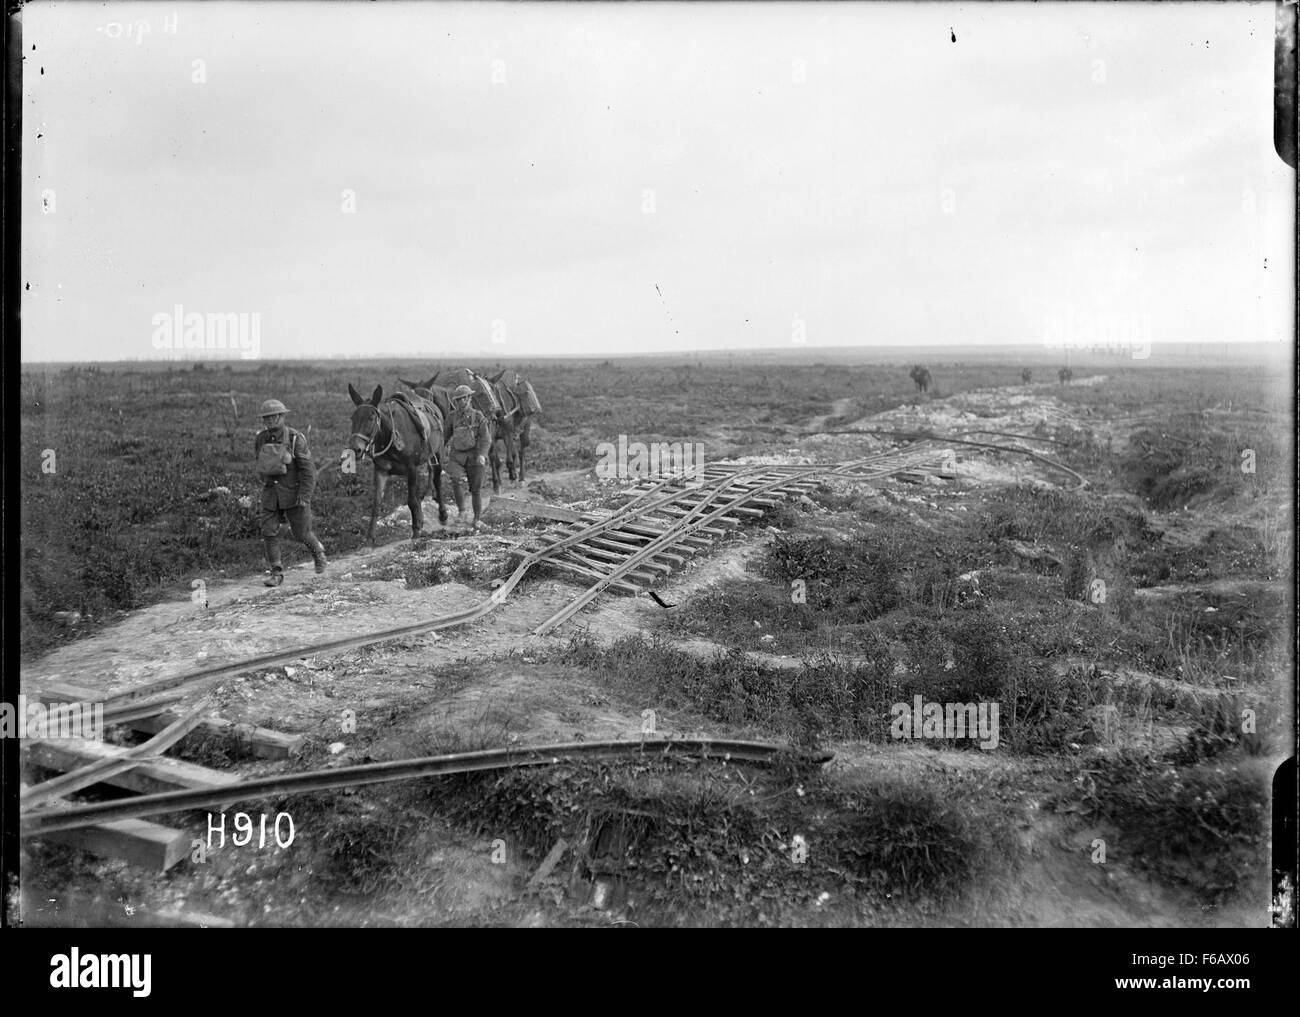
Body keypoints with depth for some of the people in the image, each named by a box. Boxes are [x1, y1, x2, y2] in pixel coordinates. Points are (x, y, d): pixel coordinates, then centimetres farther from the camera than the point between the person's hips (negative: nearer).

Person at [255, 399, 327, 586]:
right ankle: (276, 573, 2)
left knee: (301, 532, 5)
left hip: (294, 493, -4)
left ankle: (318, 552, 35)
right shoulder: (261, 439, 0)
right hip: (271, 494, 4)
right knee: (269, 532, -5)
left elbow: (308, 470, -15)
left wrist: (305, 497, -20)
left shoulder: (295, 439, -15)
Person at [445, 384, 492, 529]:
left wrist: (482, 454, -20)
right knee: (457, 480, -26)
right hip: (456, 456, 1)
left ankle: (477, 519, 19)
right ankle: (461, 512, -13)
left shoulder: (478, 417, 0)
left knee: (475, 489, 4)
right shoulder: (452, 417, 6)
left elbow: (486, 438, -6)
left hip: (474, 456, -1)